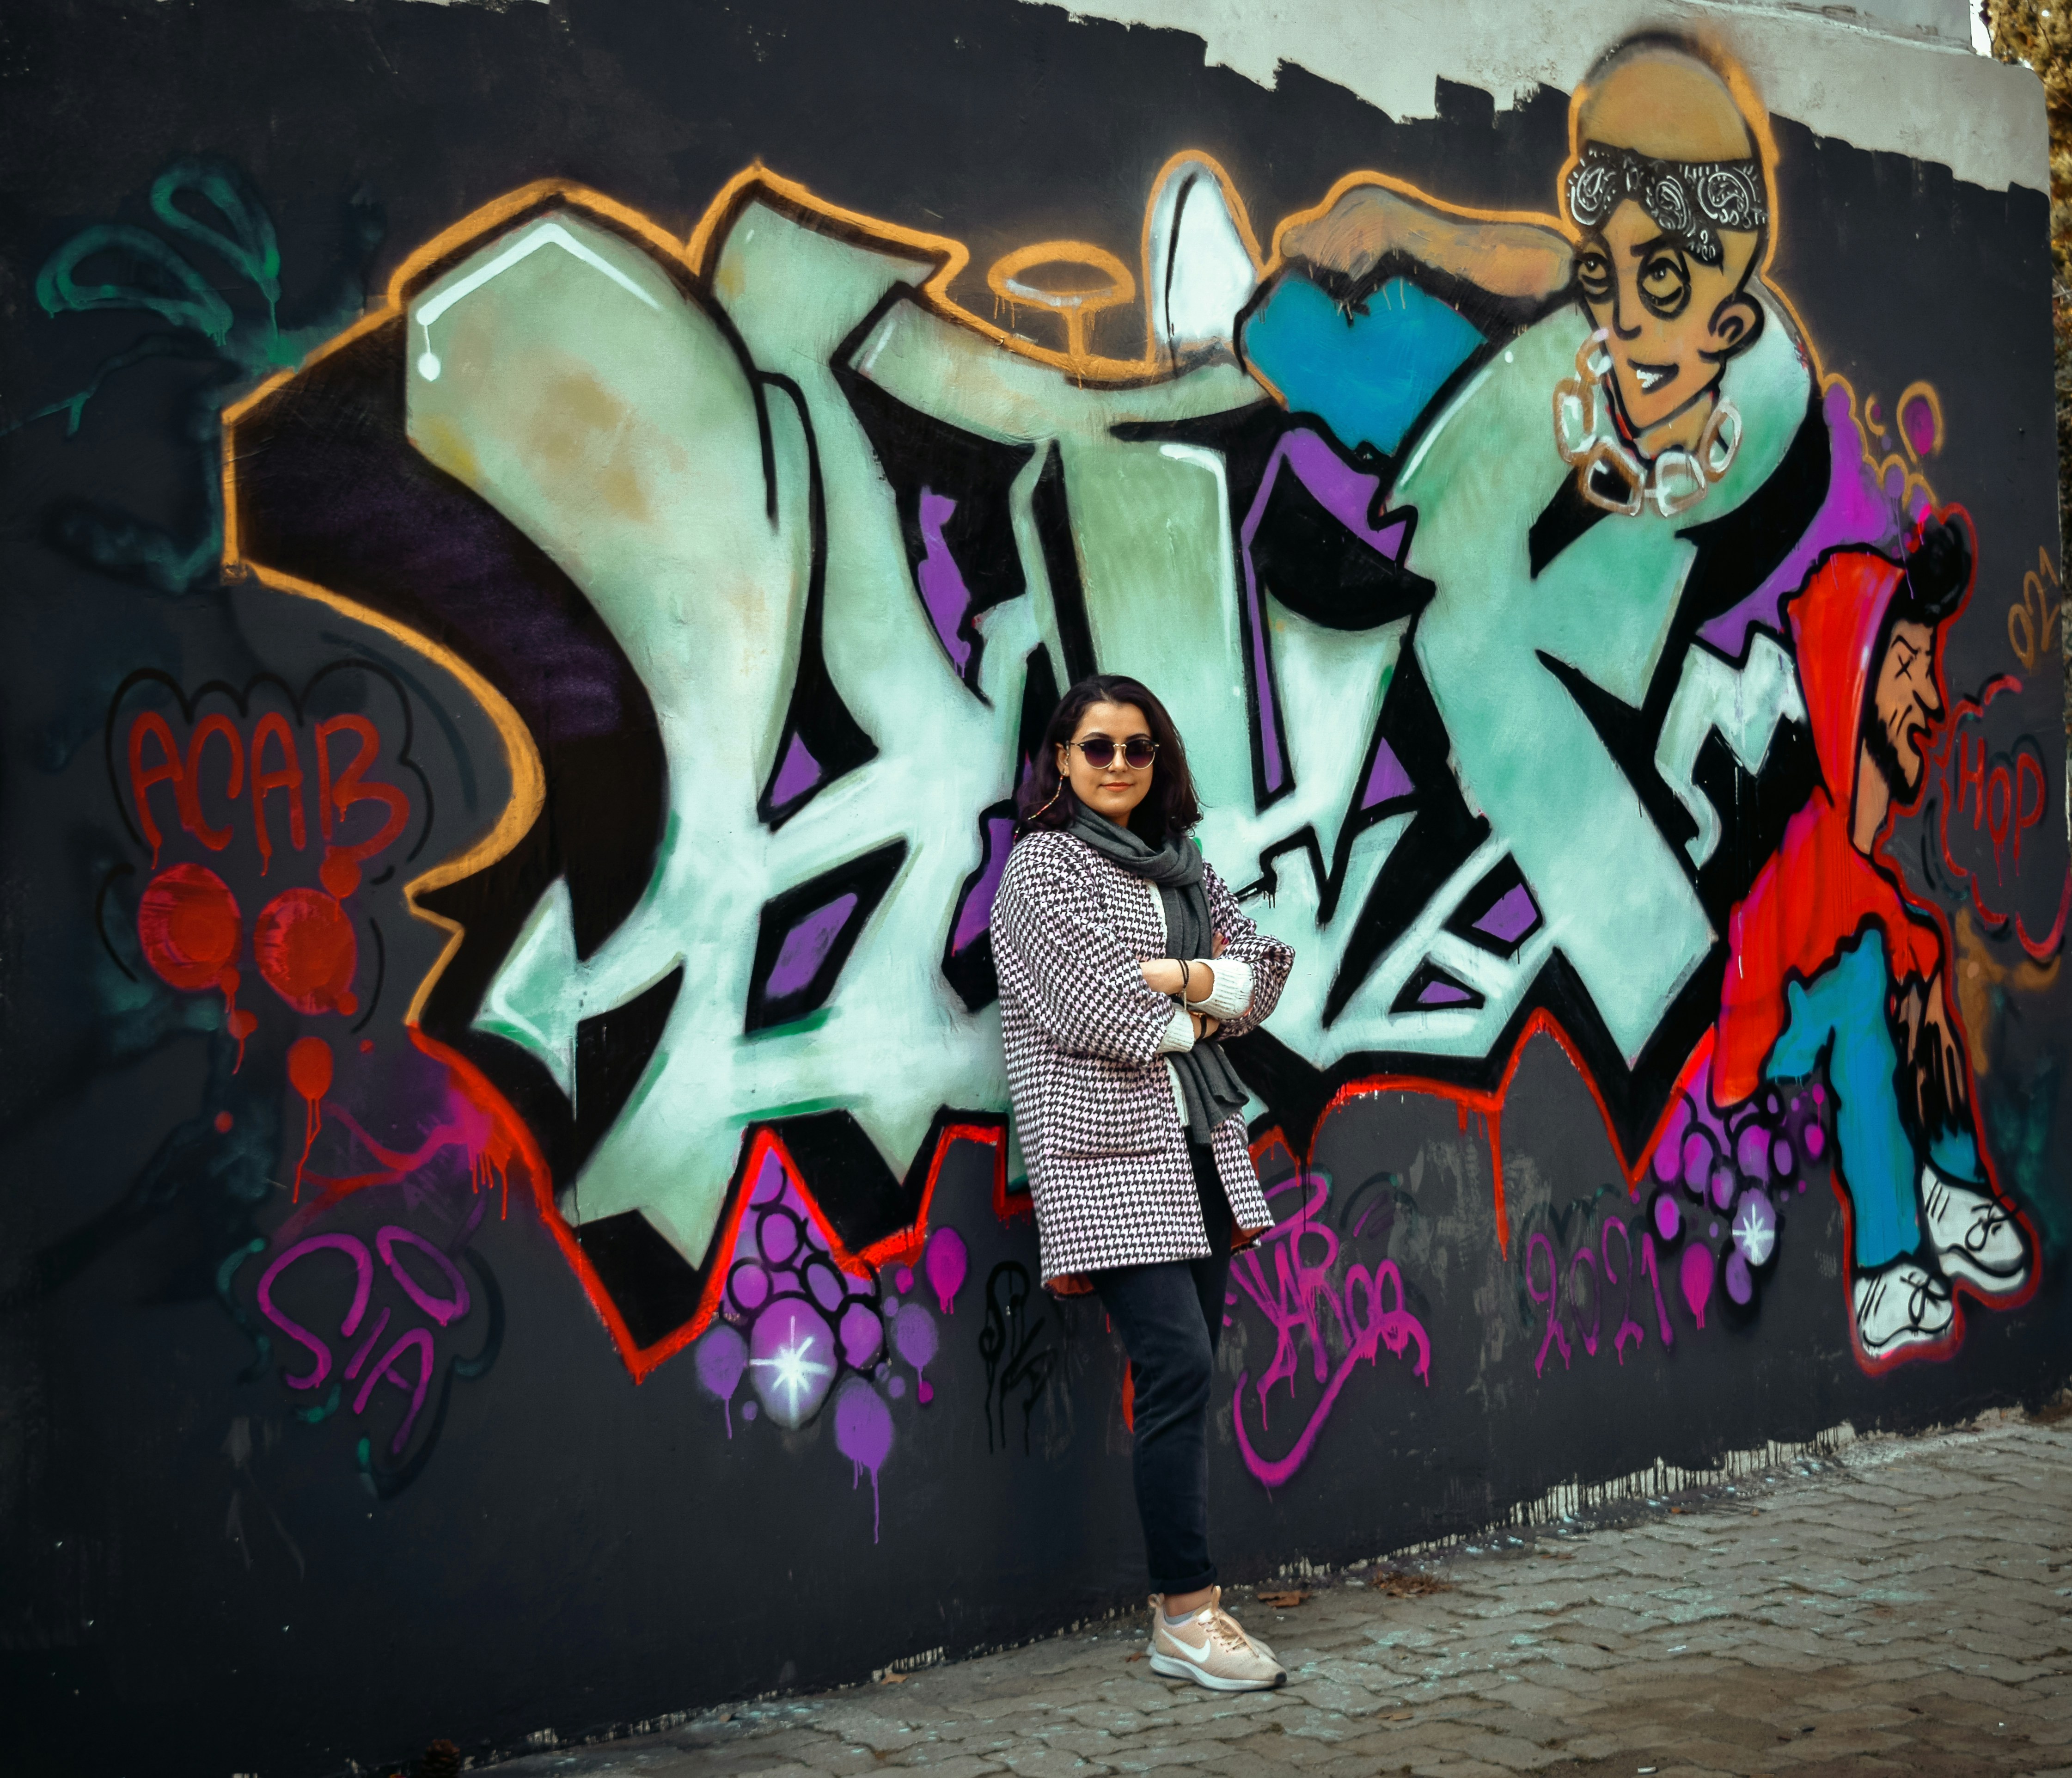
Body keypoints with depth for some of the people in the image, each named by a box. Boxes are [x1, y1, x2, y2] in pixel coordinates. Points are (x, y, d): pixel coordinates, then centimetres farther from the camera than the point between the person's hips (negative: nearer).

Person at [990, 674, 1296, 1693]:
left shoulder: (1181, 865, 18)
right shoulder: (1044, 865, -2)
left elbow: (1262, 976, 10)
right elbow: (1091, 1008, -12)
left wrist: (1187, 978, -8)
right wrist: (1194, 1018, 1)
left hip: (1198, 1140, 7)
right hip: (1109, 1150, -7)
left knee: (1189, 1375, 5)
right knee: (1178, 1365, -14)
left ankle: (1182, 1609, 10)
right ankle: (1188, 1616, -11)